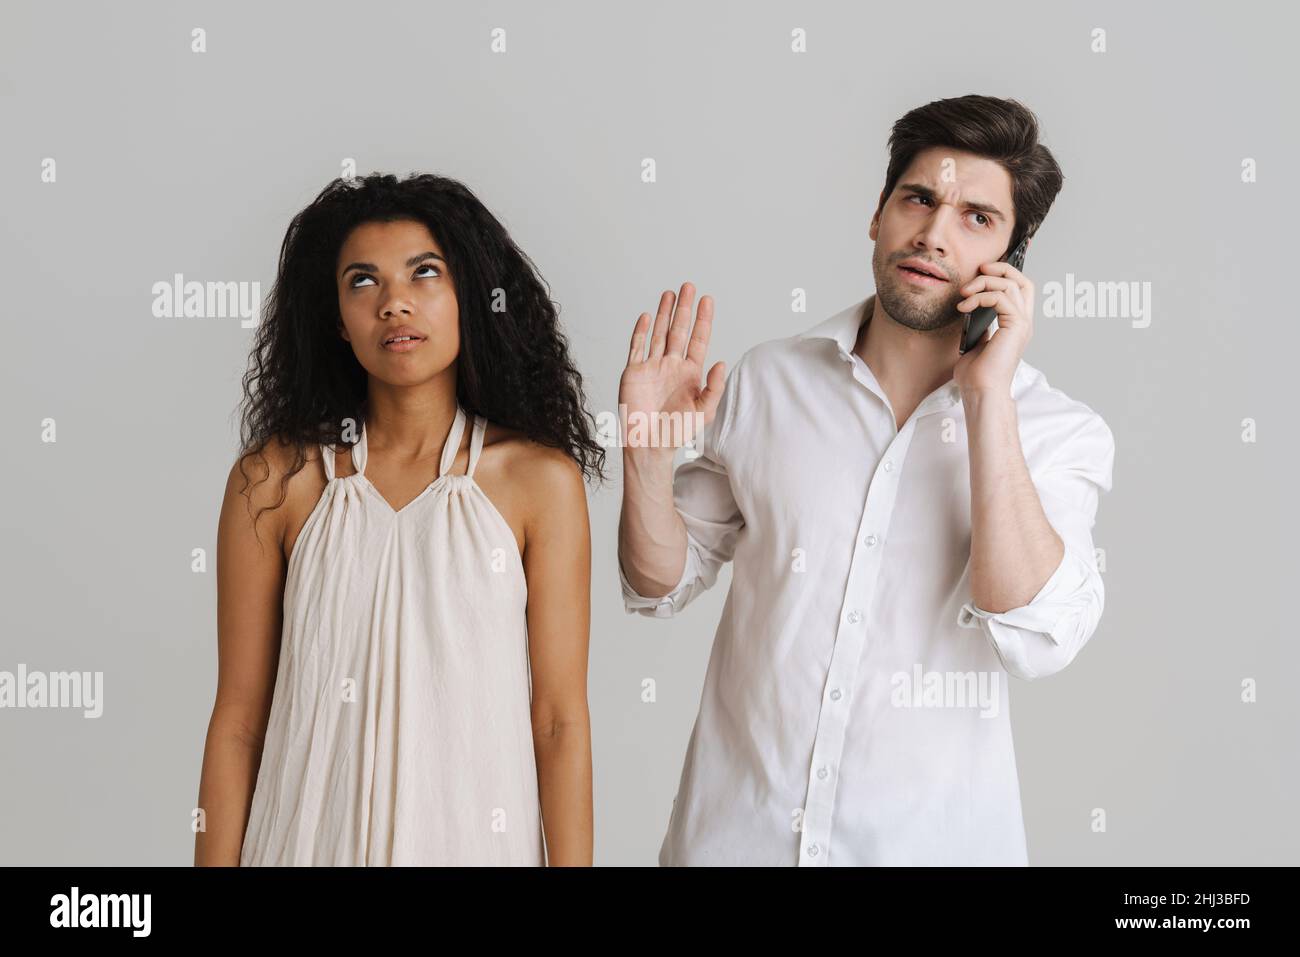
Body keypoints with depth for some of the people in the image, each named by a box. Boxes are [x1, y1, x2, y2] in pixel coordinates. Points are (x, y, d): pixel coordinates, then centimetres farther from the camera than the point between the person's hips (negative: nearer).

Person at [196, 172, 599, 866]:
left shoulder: (540, 479, -7)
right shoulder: (274, 480, -5)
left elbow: (560, 719, -7)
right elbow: (238, 718, -2)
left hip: (478, 834, 0)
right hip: (314, 834, 1)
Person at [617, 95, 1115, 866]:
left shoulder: (1062, 431, -7)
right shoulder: (769, 381, -2)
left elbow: (1036, 638, -23)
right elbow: (663, 586, 5)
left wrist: (987, 394, -22)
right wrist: (648, 453, -13)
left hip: (930, 834, -1)